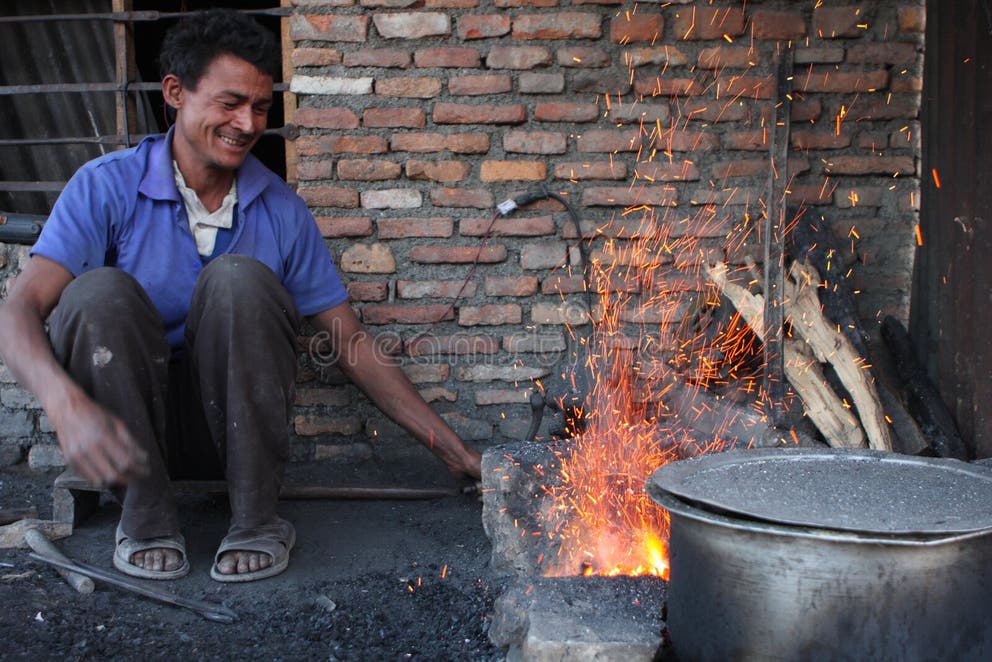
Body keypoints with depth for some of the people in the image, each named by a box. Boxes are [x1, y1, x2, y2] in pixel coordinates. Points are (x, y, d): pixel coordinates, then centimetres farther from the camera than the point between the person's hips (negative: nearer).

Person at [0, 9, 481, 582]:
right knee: (99, 292, -28)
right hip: (131, 426, 0)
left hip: (235, 426, 1)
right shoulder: (108, 186, -7)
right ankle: (148, 516, -15)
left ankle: (257, 519, -17)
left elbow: (354, 347, 1)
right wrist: (68, 403, -42)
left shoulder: (281, 210, -1)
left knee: (238, 279, -26)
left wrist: (459, 455, -3)